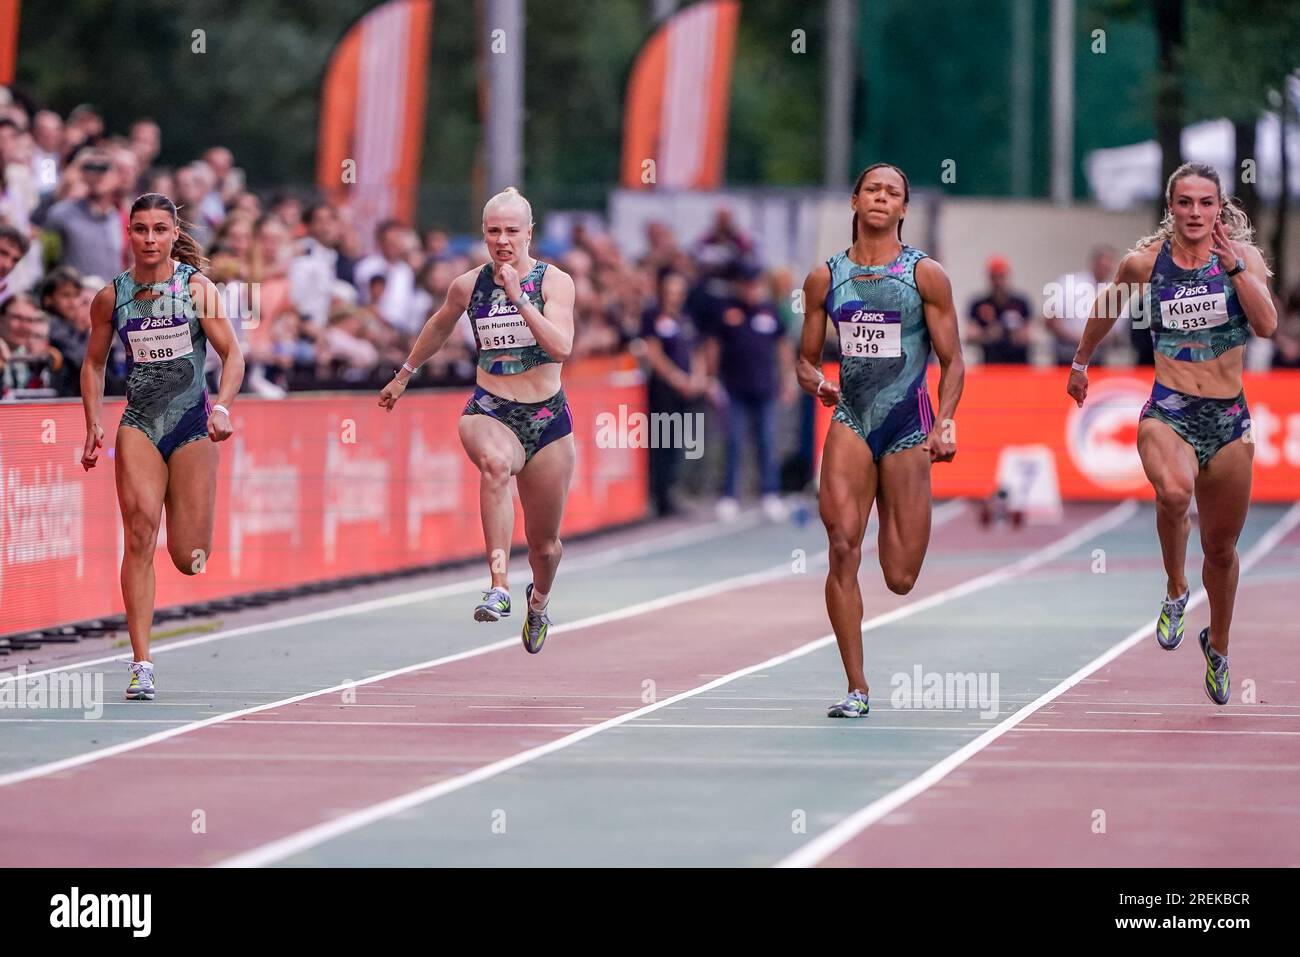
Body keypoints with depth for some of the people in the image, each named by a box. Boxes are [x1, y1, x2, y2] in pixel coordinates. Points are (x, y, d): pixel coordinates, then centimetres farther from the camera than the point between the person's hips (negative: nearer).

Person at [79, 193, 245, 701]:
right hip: (139, 425, 1)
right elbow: (94, 362, 15)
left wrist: (223, 406, -20)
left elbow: (232, 355, -4)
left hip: (193, 427, -1)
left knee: (189, 560, -1)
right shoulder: (111, 296, 2)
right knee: (139, 535, -19)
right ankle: (141, 665, -20)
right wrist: (93, 425, 6)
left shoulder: (197, 288, -4)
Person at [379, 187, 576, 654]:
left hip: (547, 418, 0)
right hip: (489, 411, 0)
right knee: (495, 462, -39)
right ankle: (498, 587, -45)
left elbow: (561, 348, -20)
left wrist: (518, 299, -24)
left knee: (545, 543, 10)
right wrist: (404, 374, 34)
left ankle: (539, 600, 47)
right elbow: (438, 327, 24)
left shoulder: (554, 281, -5)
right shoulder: (468, 285, 3)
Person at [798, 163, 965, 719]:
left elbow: (952, 361, 1)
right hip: (850, 419, 1)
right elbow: (806, 357, 15)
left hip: (908, 423, -1)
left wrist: (944, 423, -12)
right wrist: (815, 381, -8)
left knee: (901, 580, 0)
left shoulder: (925, 275, 0)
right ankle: (856, 688, -10)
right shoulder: (826, 277, 7)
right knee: (842, 546, -18)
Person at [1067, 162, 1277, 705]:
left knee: (1221, 547, 13)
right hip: (1168, 411, -1)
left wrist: (1233, 265, -22)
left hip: (1228, 417, 1)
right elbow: (1107, 308, 18)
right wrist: (1081, 362, 29)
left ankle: (1218, 646, 39)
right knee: (1173, 492, -35)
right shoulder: (1144, 261, -2)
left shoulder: (1242, 255, -2)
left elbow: (1267, 324, -16)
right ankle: (1175, 591, -8)